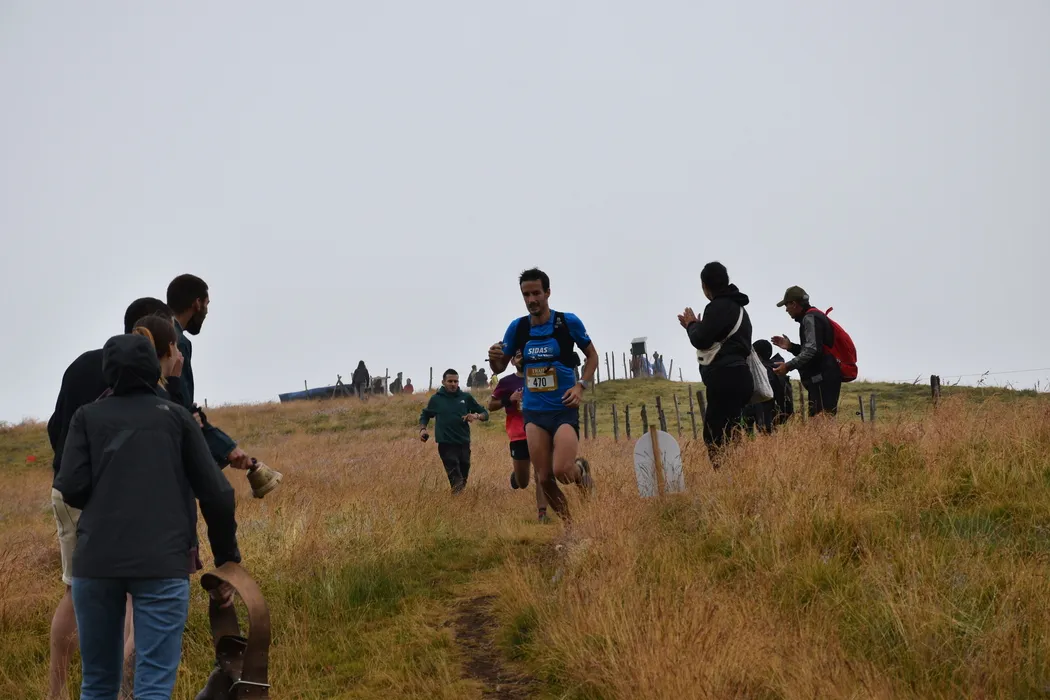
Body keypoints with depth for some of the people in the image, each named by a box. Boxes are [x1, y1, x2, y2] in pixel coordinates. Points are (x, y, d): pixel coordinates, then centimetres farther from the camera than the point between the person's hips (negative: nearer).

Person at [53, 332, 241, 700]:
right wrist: (227, 560, 15)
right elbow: (216, 493, 7)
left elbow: (72, 489, 1)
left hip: (95, 562, 2)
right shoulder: (176, 415, 13)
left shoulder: (87, 416, 14)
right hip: (162, 564, -1)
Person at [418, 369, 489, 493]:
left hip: (464, 443, 3)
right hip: (446, 443, -3)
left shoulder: (466, 397, 4)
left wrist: (476, 416, -14)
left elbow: (485, 414, 8)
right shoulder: (436, 399, 3)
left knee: (464, 473, 14)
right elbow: (425, 415, 18)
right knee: (455, 476, -15)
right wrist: (422, 429, -1)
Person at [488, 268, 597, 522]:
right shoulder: (517, 327, 1)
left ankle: (582, 471, 17)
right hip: (533, 411, 3)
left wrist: (581, 386, -9)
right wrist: (494, 357, -14)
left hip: (564, 408, -3)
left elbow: (592, 355, 6)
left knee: (562, 472, -19)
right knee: (544, 478, 1)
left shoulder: (568, 321, -6)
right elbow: (500, 368, 9)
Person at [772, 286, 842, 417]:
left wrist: (789, 366, -20)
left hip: (823, 381, -11)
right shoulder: (813, 317, 23)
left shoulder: (810, 319, -9)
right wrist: (790, 346, 19)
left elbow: (812, 351, -21)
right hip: (822, 381, 11)